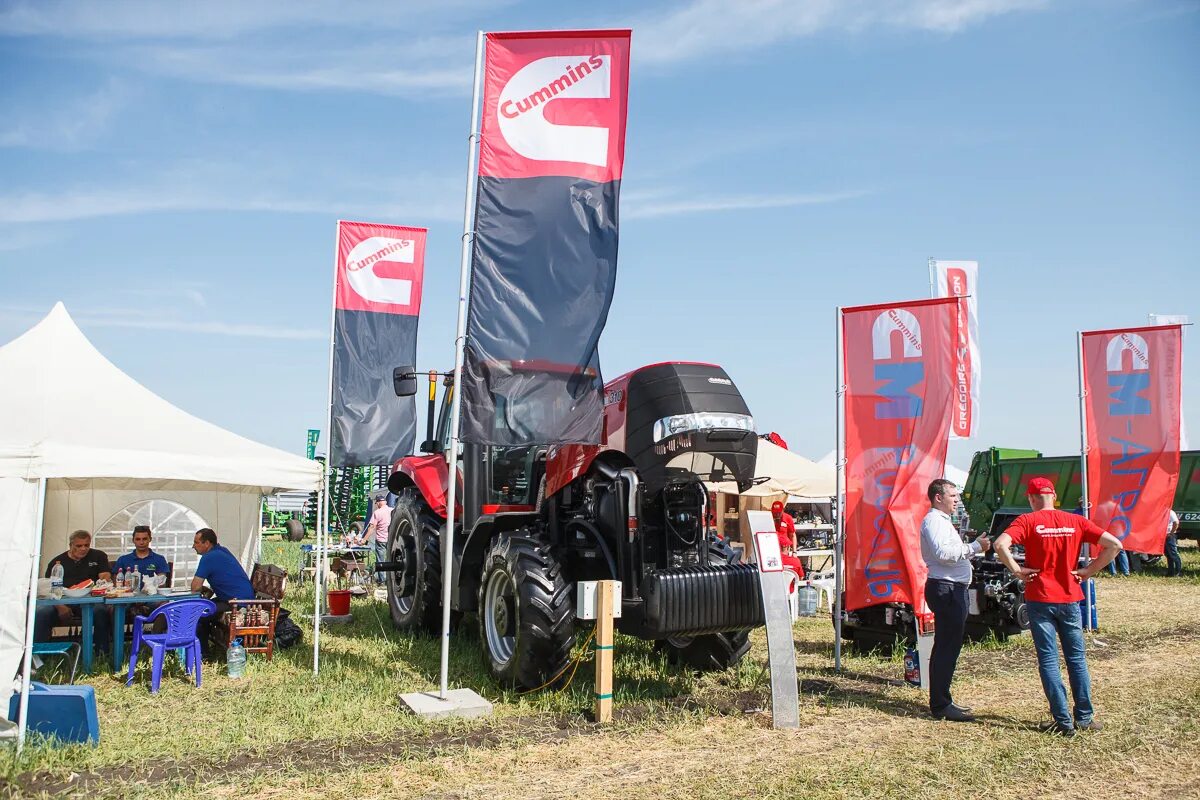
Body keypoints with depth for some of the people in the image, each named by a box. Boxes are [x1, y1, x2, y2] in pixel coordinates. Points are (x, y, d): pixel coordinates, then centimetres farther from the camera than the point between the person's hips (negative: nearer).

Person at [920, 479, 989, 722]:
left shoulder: (942, 520, 22)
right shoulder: (934, 520, -12)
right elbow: (943, 552, -27)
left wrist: (975, 547, 11)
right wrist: (975, 547, -21)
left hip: (952, 590, 11)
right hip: (946, 590, -11)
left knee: (947, 647, 15)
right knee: (946, 648, -9)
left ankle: (942, 701, 23)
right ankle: (940, 706, -6)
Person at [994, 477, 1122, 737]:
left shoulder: (1028, 521, -7)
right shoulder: (1076, 521, 2)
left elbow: (1001, 544, -24)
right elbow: (1114, 545, -3)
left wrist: (1016, 570, -11)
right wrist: (1089, 571, 2)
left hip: (1040, 599, -3)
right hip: (1069, 598, 3)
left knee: (1048, 660, 4)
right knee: (1077, 657, 15)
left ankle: (1063, 720, 4)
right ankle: (1085, 717, 19)